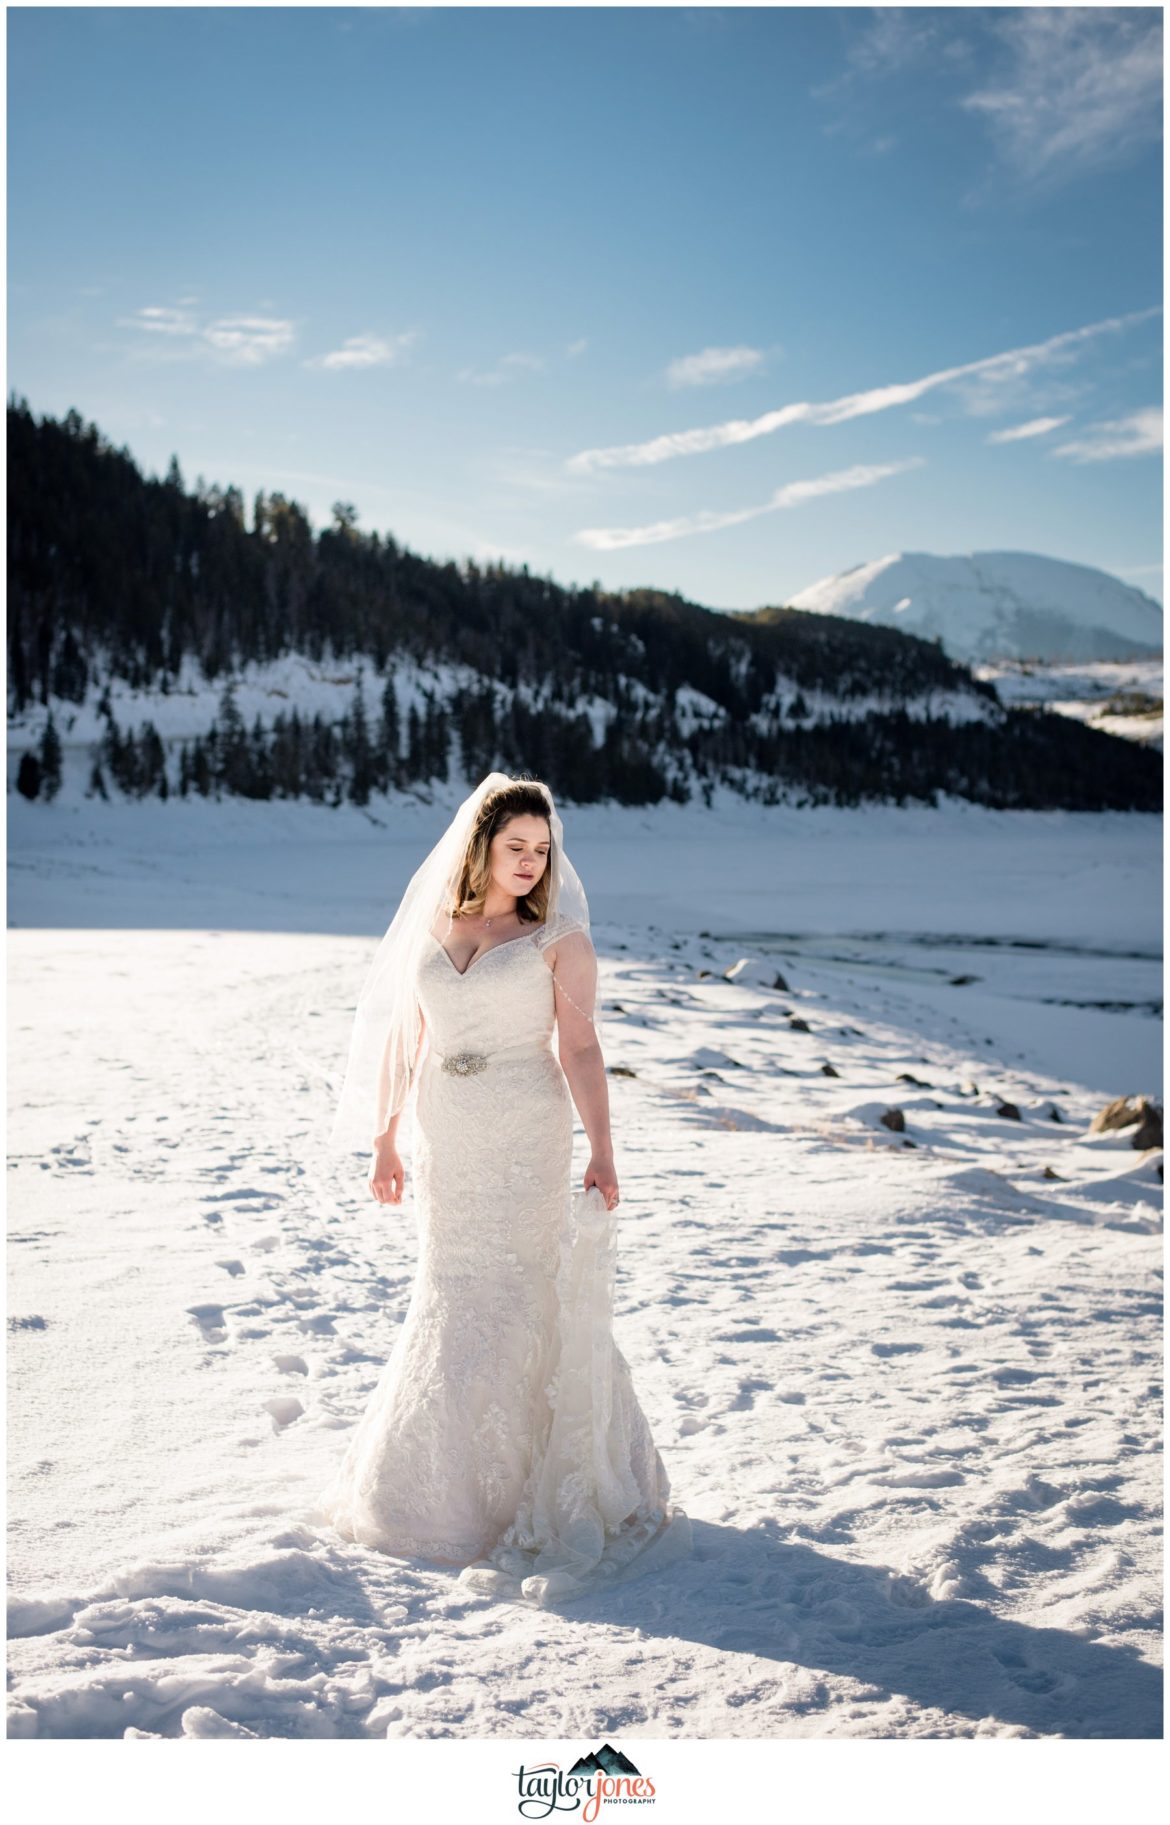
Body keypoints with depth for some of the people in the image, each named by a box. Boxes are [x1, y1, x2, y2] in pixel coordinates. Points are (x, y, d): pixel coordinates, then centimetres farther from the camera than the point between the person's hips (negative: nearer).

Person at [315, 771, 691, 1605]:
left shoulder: (558, 937, -4)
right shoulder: (430, 929, 6)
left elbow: (580, 1045, -10)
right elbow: (403, 1039, 11)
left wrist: (601, 1152, -18)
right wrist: (384, 1141, 11)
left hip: (525, 1144, -4)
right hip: (444, 1146, 4)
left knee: (523, 1304, -1)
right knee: (449, 1305, 13)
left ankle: (537, 1489, 13)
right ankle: (438, 1482, 31)